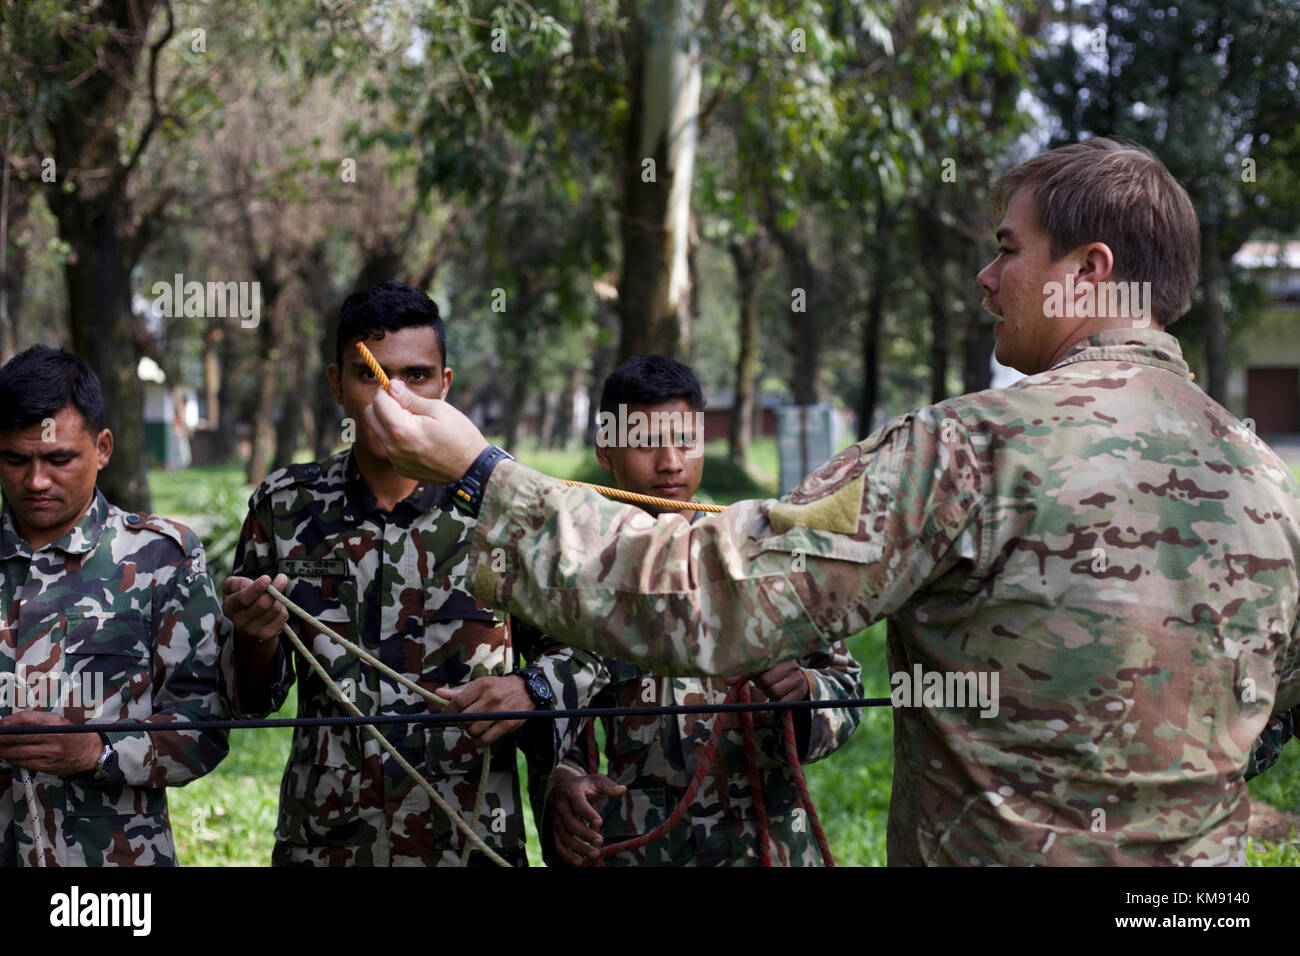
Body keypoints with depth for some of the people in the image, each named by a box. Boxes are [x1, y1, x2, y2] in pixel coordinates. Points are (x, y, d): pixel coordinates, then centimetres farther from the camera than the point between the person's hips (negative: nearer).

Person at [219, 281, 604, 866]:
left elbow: (577, 651, 4)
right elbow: (252, 700, 6)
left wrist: (530, 692, -16)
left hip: (471, 840, -1)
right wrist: (256, 639, -14)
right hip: (321, 843, 1)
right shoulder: (284, 506, 1)